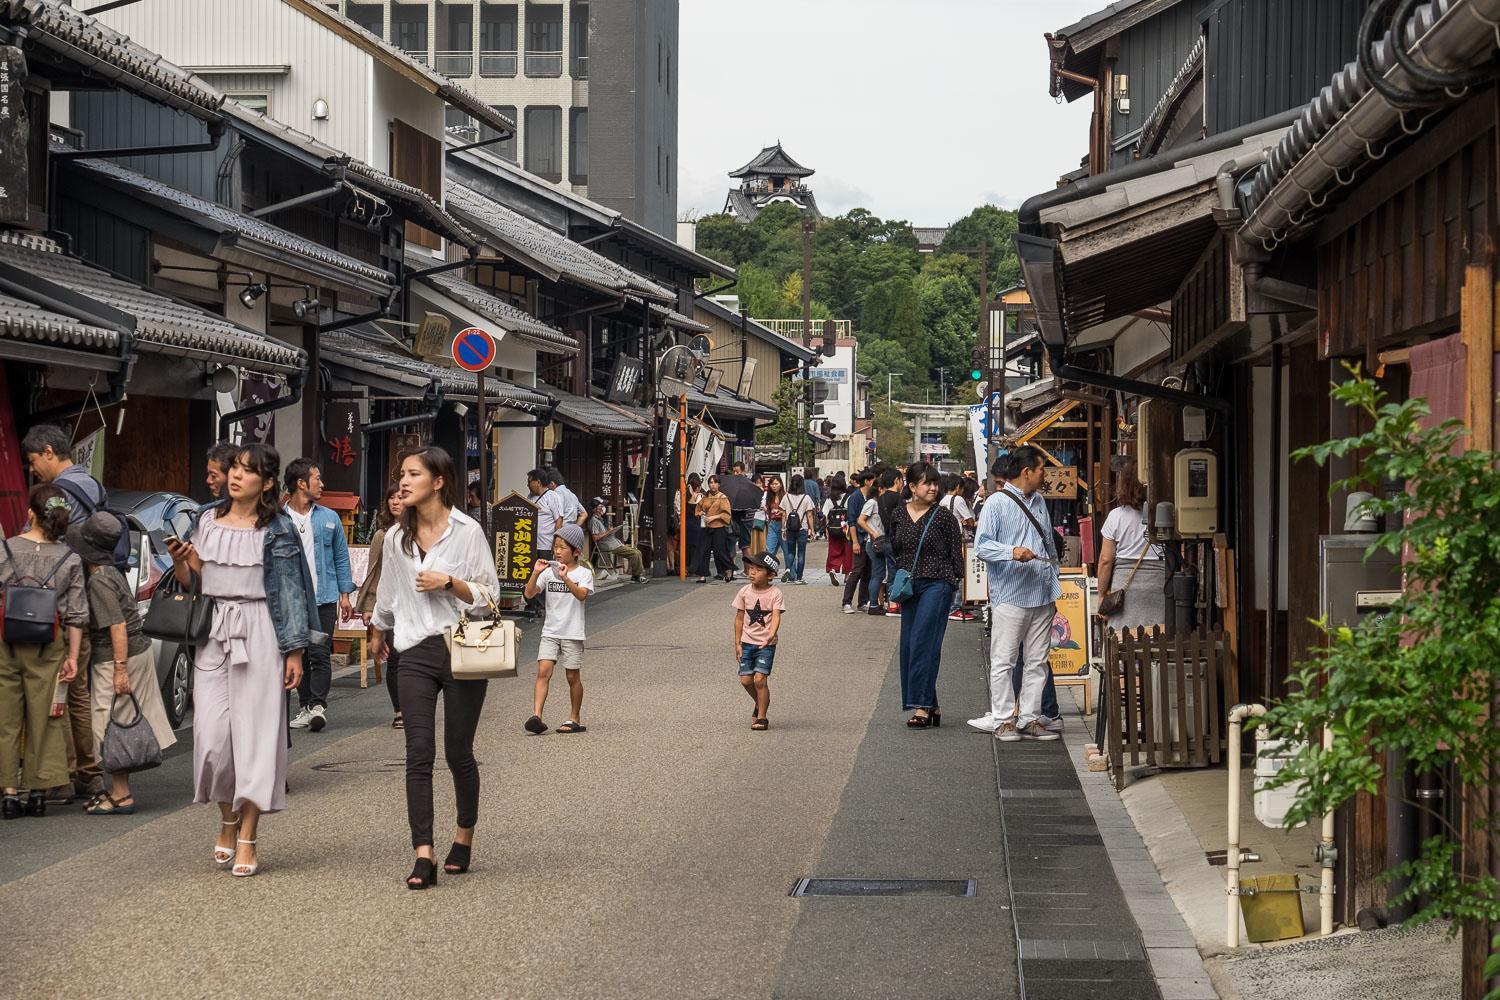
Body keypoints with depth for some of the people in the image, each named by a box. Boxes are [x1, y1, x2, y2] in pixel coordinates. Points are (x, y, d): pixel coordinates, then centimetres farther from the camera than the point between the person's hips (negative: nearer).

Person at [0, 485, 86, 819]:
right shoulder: (70, 559, -1)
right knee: (45, 718, 9)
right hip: (48, 648, 1)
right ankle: (38, 792, 12)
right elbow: (76, 614, 0)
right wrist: (72, 656, 5)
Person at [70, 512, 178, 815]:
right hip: (140, 650, 9)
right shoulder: (111, 572, 11)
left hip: (118, 657, -9)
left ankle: (121, 796, -1)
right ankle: (119, 790, 22)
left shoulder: (99, 580, -18)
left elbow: (118, 625, -23)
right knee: (124, 723, 14)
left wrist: (120, 669, -24)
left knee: (110, 724, -4)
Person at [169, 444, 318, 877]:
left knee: (255, 732, -4)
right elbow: (193, 582, 15)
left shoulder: (277, 530, -1)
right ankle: (227, 820, 20)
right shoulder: (208, 521, 11)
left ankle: (248, 839, 0)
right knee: (212, 734, -1)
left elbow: (291, 591, -1)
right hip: (212, 634, 4)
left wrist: (295, 650, -5)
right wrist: (179, 561, -7)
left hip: (258, 634, -4)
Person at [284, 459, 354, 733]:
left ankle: (318, 705, -12)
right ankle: (305, 706, 15)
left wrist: (345, 594, 6)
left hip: (323, 598, 0)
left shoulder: (329, 518, 8)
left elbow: (341, 557, 12)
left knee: (320, 654, -10)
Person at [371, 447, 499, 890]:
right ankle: (423, 856, -12)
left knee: (458, 752, 4)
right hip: (416, 654, 3)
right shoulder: (396, 537, 8)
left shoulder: (467, 531, -4)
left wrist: (449, 582, -16)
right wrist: (380, 634, 36)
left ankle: (464, 836, 27)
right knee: (419, 754, -8)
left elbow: (488, 594, -2)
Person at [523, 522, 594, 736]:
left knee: (573, 676, 6)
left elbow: (582, 595, -22)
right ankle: (536, 716, -21)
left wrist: (565, 579, -35)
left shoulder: (584, 573, -3)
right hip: (550, 631, 2)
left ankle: (575, 719, 18)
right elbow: (530, 593, -4)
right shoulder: (548, 572, 6)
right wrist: (535, 574, -19)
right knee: (543, 671, -13)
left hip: (573, 632, -2)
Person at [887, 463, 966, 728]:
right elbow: (893, 551, 15)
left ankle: (921, 706, -14)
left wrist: (954, 584, -3)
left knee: (923, 643, -13)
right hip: (908, 586, 5)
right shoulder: (898, 514, 7)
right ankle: (930, 706, 12)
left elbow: (956, 553, 1)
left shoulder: (944, 516, -3)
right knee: (908, 644, 4)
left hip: (936, 584, -5)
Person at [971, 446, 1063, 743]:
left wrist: (1054, 588, 21)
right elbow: (982, 545, -11)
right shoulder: (996, 503, -5)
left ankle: (1030, 718, 12)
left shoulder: (1039, 502, 18)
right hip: (1010, 596, -7)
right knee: (1003, 660, -4)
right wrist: (1012, 552, -26)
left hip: (1042, 596, 7)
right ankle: (1004, 720, 1)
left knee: (1037, 661, 7)